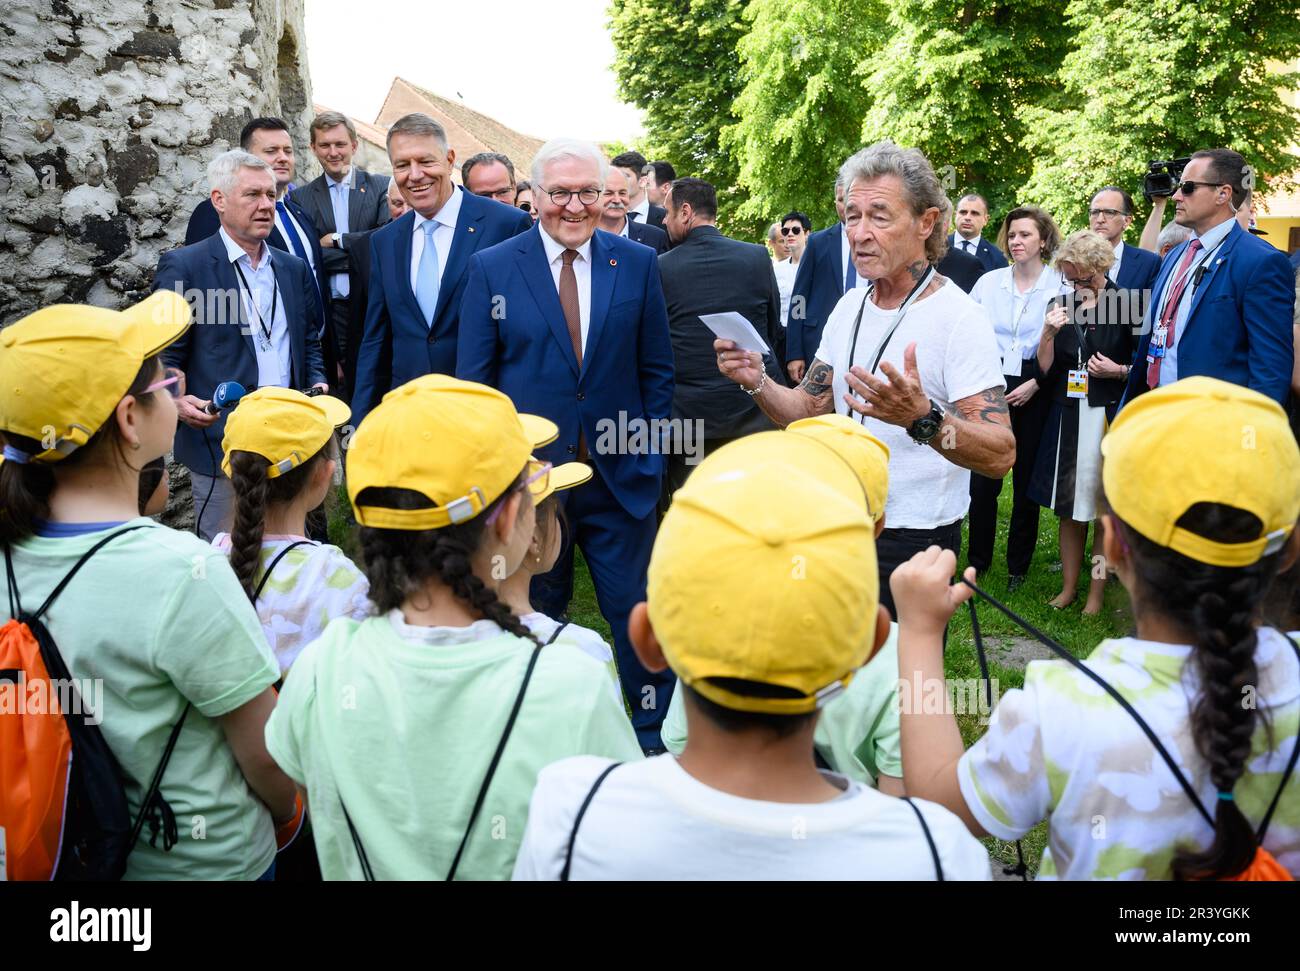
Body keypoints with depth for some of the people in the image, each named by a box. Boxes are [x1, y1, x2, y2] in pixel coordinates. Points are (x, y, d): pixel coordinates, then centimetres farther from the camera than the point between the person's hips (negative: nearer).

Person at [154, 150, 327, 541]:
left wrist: (317, 383, 2)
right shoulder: (183, 266, -3)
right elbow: (165, 356, -3)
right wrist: (177, 400, -22)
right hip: (222, 441, -5)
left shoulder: (294, 268, 14)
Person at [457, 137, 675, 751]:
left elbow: (656, 370, 7)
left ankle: (655, 740, 23)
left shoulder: (637, 263, 4)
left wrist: (651, 453, 0)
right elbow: (473, 379, 2)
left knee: (637, 613, 6)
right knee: (536, 619, 14)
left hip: (620, 476, 1)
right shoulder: (491, 268, 0)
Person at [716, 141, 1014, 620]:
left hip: (915, 544, -6)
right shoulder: (849, 307, 5)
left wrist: (923, 418, -42)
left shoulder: (960, 317, -17)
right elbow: (809, 410, 9)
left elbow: (1001, 455, -24)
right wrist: (757, 382, -11)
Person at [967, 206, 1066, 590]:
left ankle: (1018, 565, 20)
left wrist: (1036, 383, -11)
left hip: (1034, 391, -1)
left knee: (1027, 481, 7)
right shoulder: (988, 281, 5)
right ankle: (978, 559, 15)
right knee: (982, 479, -1)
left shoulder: (1061, 286, -3)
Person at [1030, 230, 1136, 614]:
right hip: (1067, 419, 4)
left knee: (1104, 509, 4)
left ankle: (1097, 592, 16)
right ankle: (1068, 586, 22)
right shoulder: (1061, 305, 5)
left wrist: (1118, 371, -16)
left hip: (1110, 419, -3)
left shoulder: (1127, 304, -6)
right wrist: (1048, 333, -11)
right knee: (1069, 506, 10)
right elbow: (1045, 371, 3)